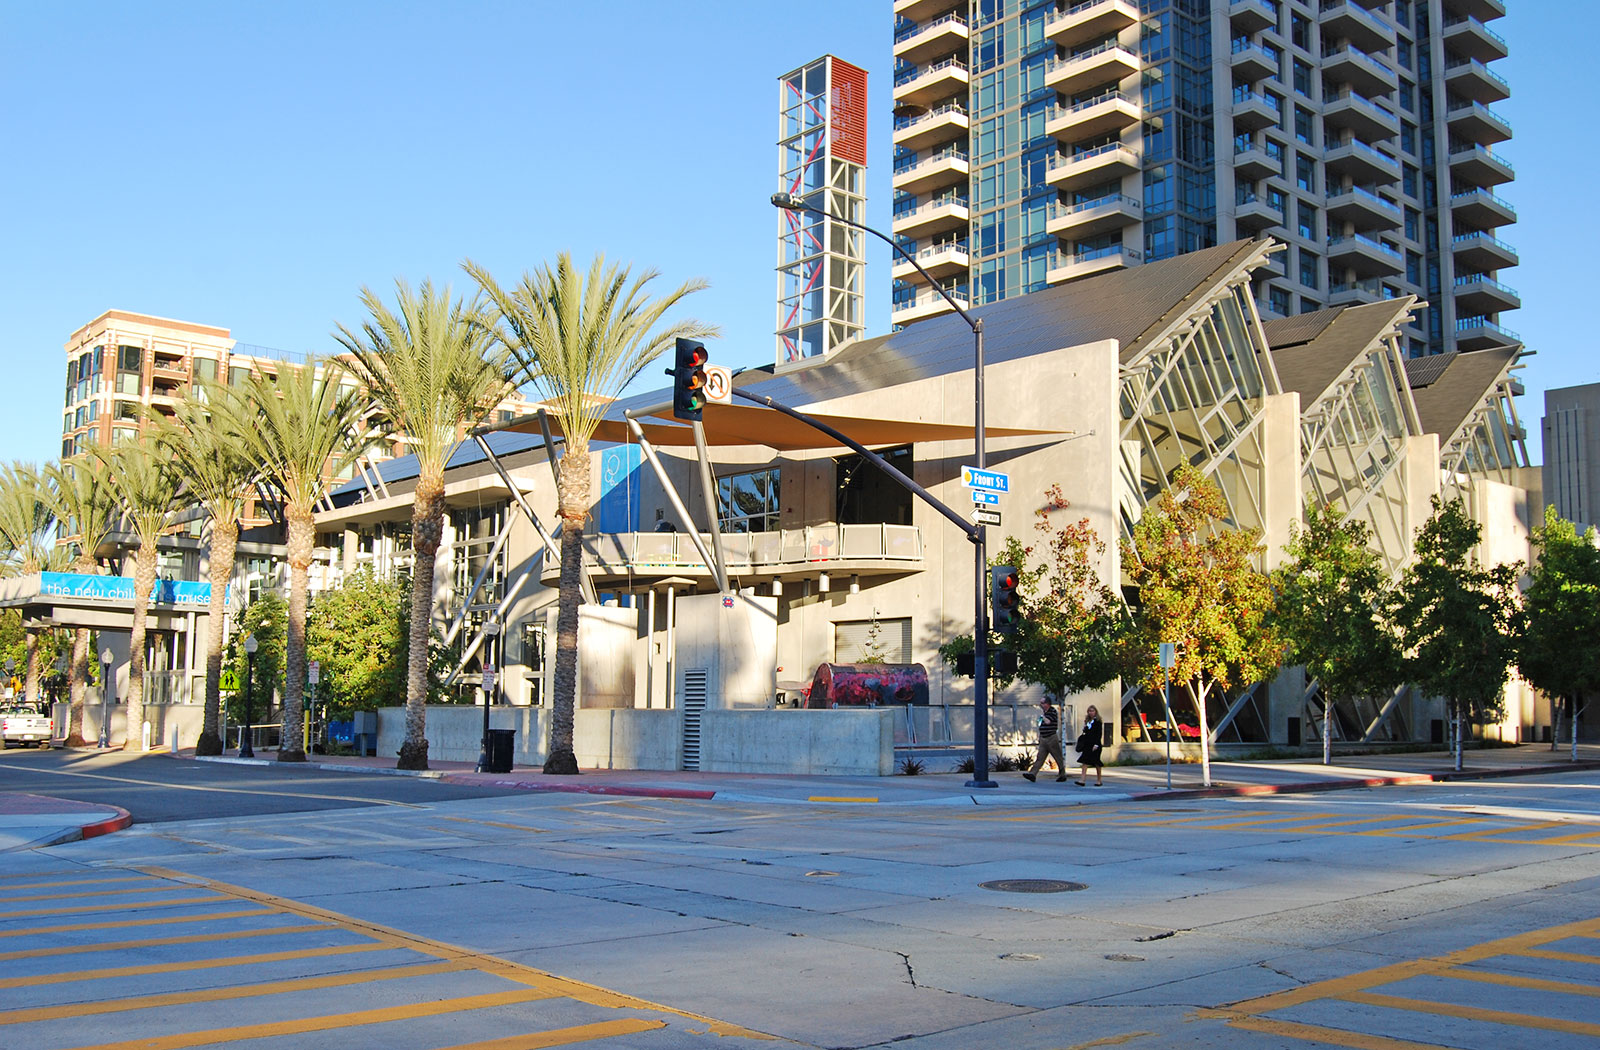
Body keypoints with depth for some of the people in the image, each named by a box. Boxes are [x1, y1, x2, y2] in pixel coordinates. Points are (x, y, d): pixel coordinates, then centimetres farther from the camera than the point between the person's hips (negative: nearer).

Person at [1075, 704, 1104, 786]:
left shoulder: (1097, 721, -6)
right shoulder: (1087, 721, 14)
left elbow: (1099, 734, -12)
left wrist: (1096, 744, -18)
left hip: (1094, 744, -6)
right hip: (1087, 744, 6)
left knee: (1096, 762, 4)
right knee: (1085, 761, -5)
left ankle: (1099, 780, 18)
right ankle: (1082, 780, -13)